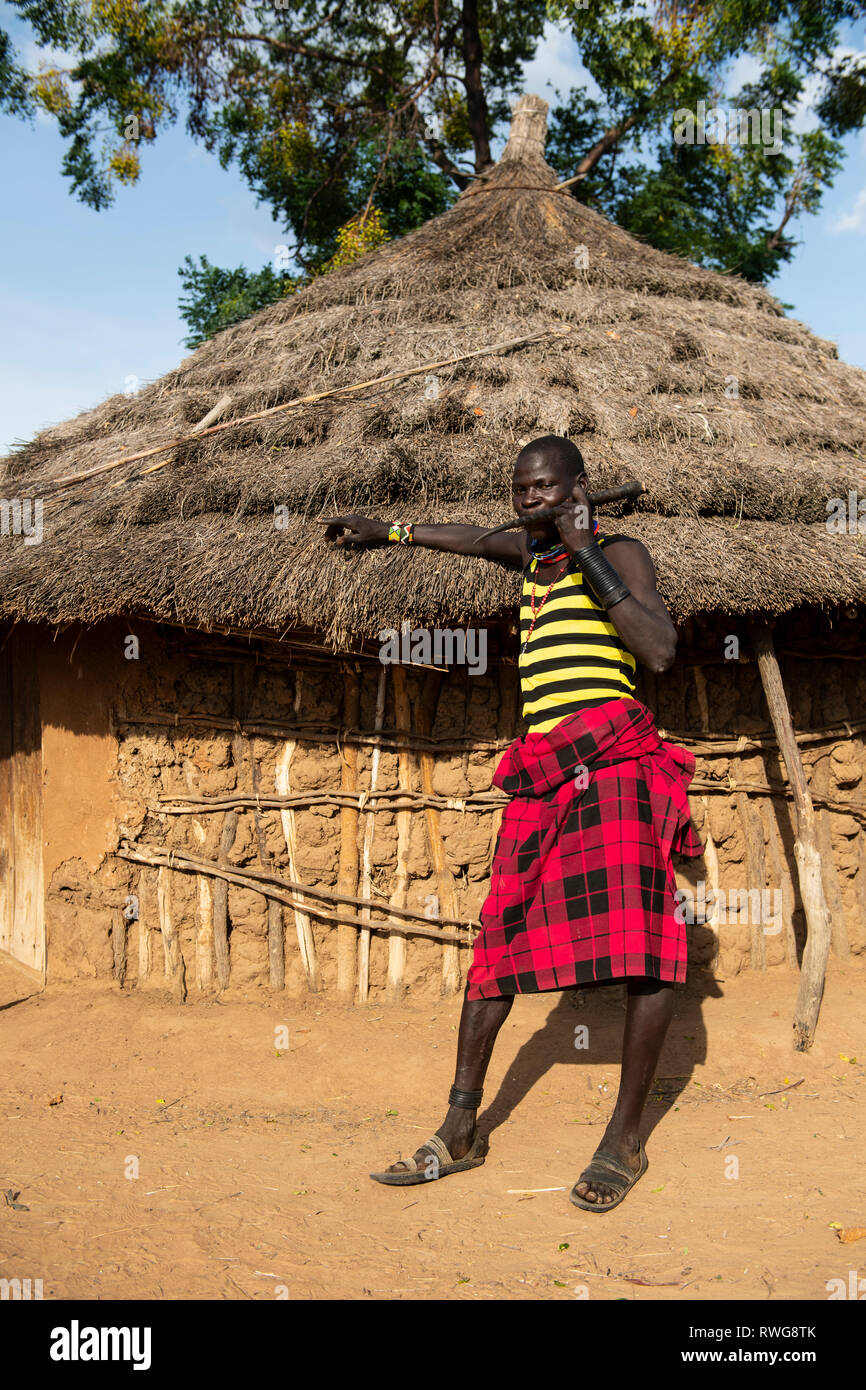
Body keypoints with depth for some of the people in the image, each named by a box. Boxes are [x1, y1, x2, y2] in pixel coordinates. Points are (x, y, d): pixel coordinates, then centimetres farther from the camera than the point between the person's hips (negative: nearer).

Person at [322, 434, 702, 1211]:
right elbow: (478, 539, 43)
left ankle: (626, 1140, 4)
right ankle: (460, 1132, 12)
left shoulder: (620, 554, 2)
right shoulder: (531, 551, 21)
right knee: (499, 941, 4)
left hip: (614, 759, -6)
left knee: (643, 941, -9)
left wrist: (591, 558, -12)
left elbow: (659, 651, -14)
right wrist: (385, 532, 50)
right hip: (543, 774, 6)